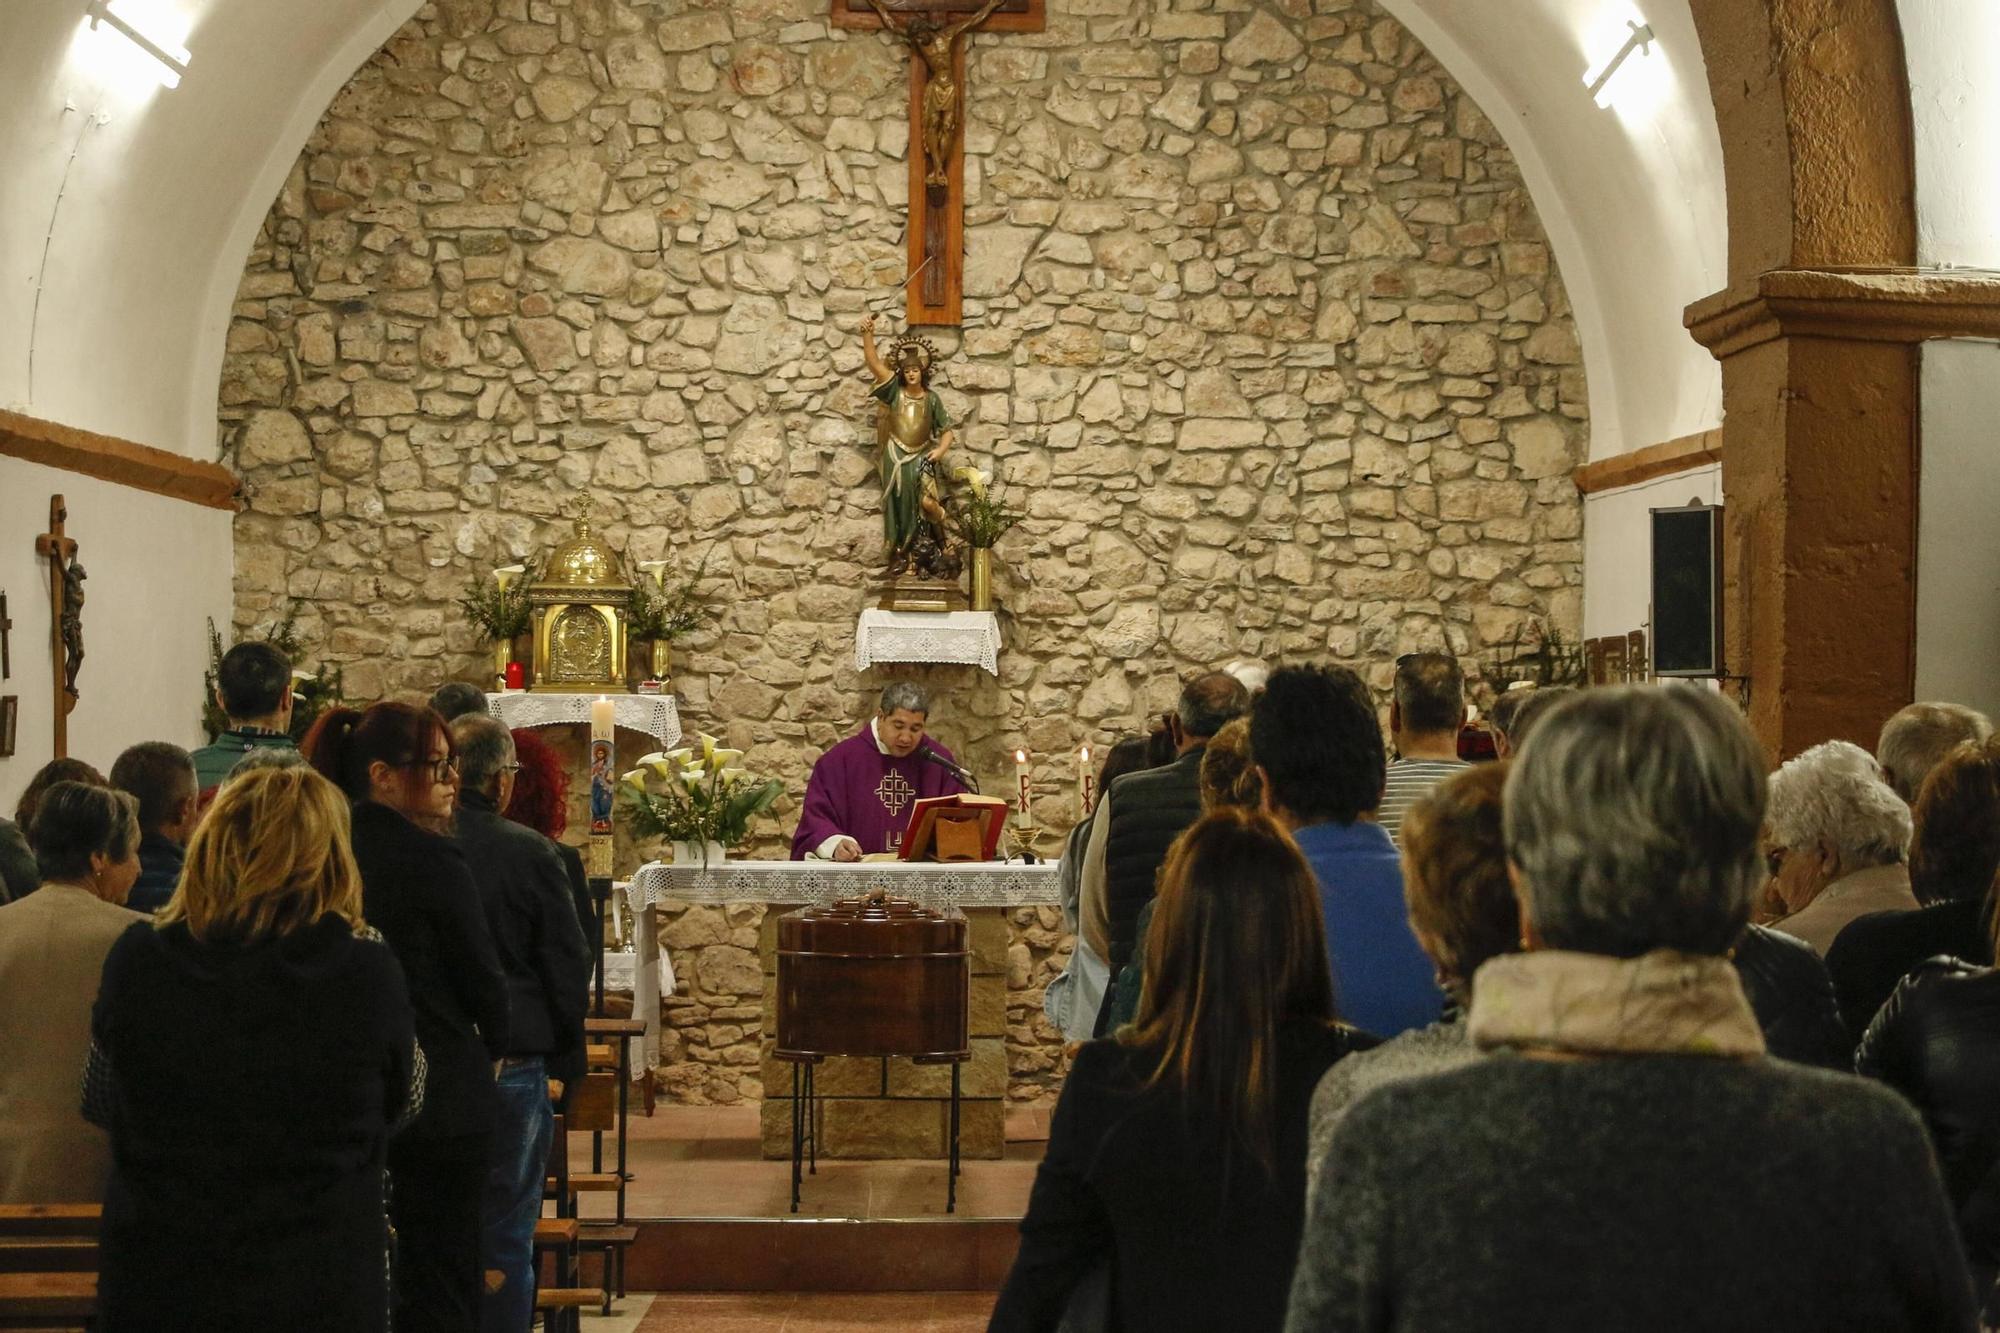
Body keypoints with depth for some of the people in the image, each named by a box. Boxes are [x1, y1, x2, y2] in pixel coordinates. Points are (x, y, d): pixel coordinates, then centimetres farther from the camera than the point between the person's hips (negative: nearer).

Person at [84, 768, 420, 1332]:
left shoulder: (137, 960, -11)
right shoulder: (367, 968, -16)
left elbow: (101, 1103, 6)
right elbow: (401, 1097, 3)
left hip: (155, 1284, 2)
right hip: (323, 1286, -1)